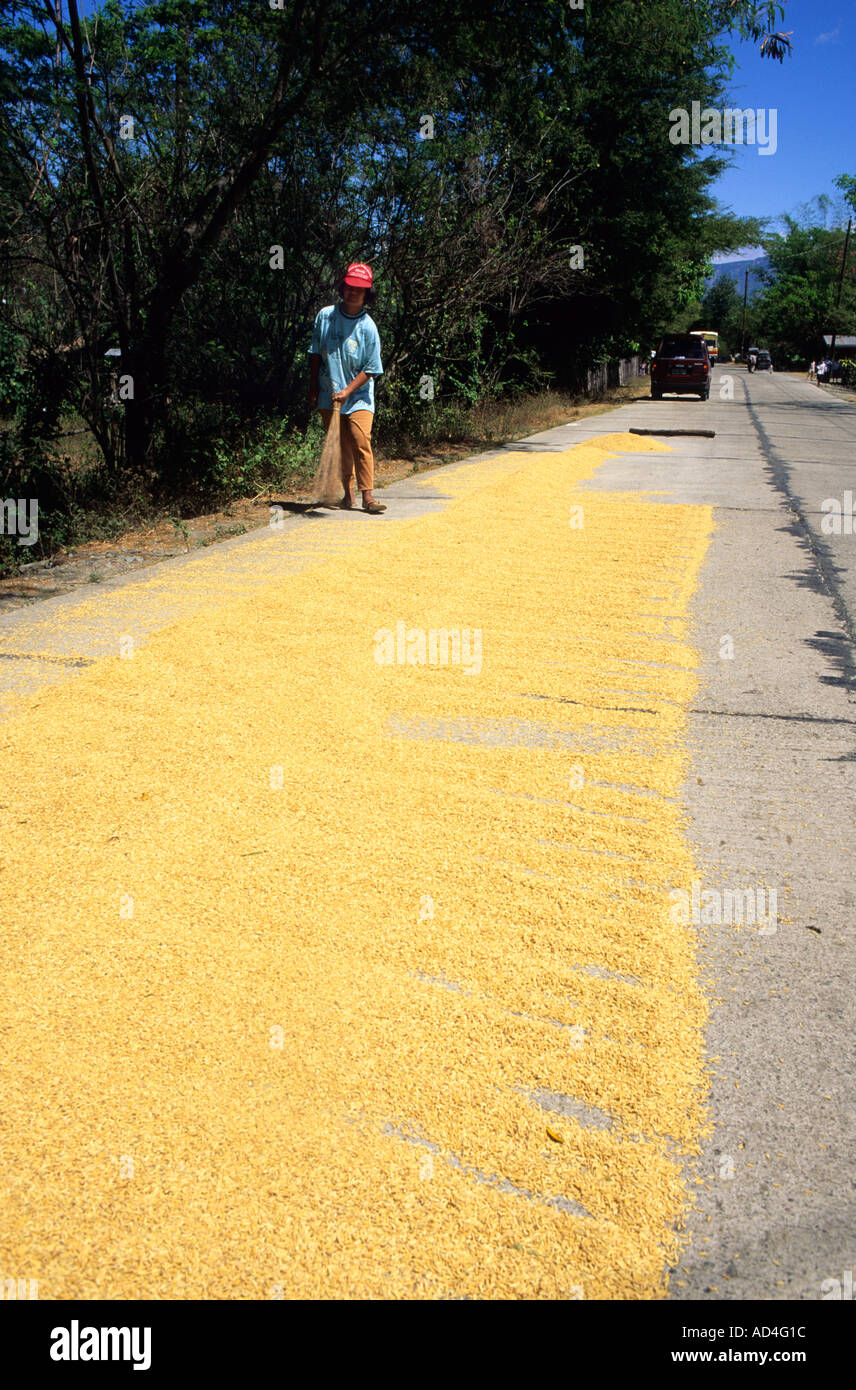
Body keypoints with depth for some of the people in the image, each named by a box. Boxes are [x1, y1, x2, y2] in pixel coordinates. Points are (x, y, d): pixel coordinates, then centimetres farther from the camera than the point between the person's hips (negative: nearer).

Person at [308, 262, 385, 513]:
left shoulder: (368, 327, -8)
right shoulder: (324, 316, 1)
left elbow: (371, 369, -7)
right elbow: (315, 354, 10)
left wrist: (347, 391, -16)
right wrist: (313, 388, 7)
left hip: (358, 396, -3)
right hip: (328, 396, 3)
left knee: (361, 442, -14)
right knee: (339, 446, 7)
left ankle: (367, 495, -12)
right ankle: (346, 492, 17)